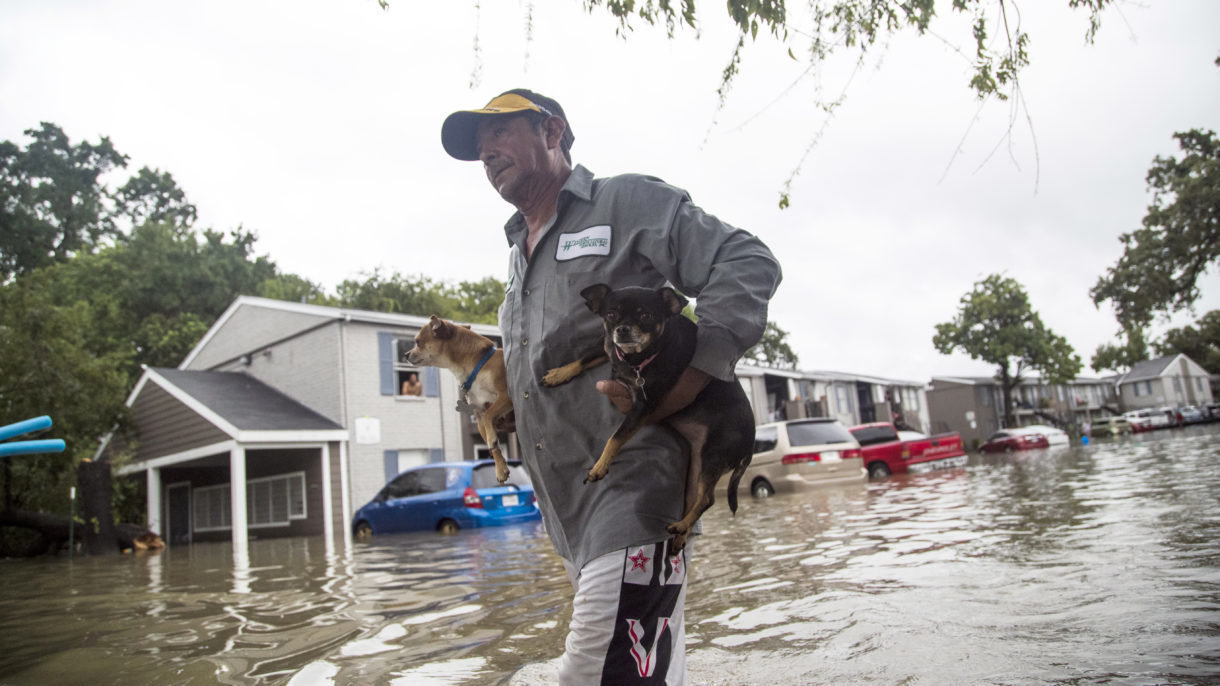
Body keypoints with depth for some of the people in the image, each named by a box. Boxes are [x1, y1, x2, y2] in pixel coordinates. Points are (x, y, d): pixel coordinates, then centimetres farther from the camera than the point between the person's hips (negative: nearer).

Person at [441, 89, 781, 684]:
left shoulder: (629, 201, 0)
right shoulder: (518, 255, 24)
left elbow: (748, 264, -9)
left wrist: (690, 380, -19)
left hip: (632, 486, -8)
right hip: (566, 510, 8)